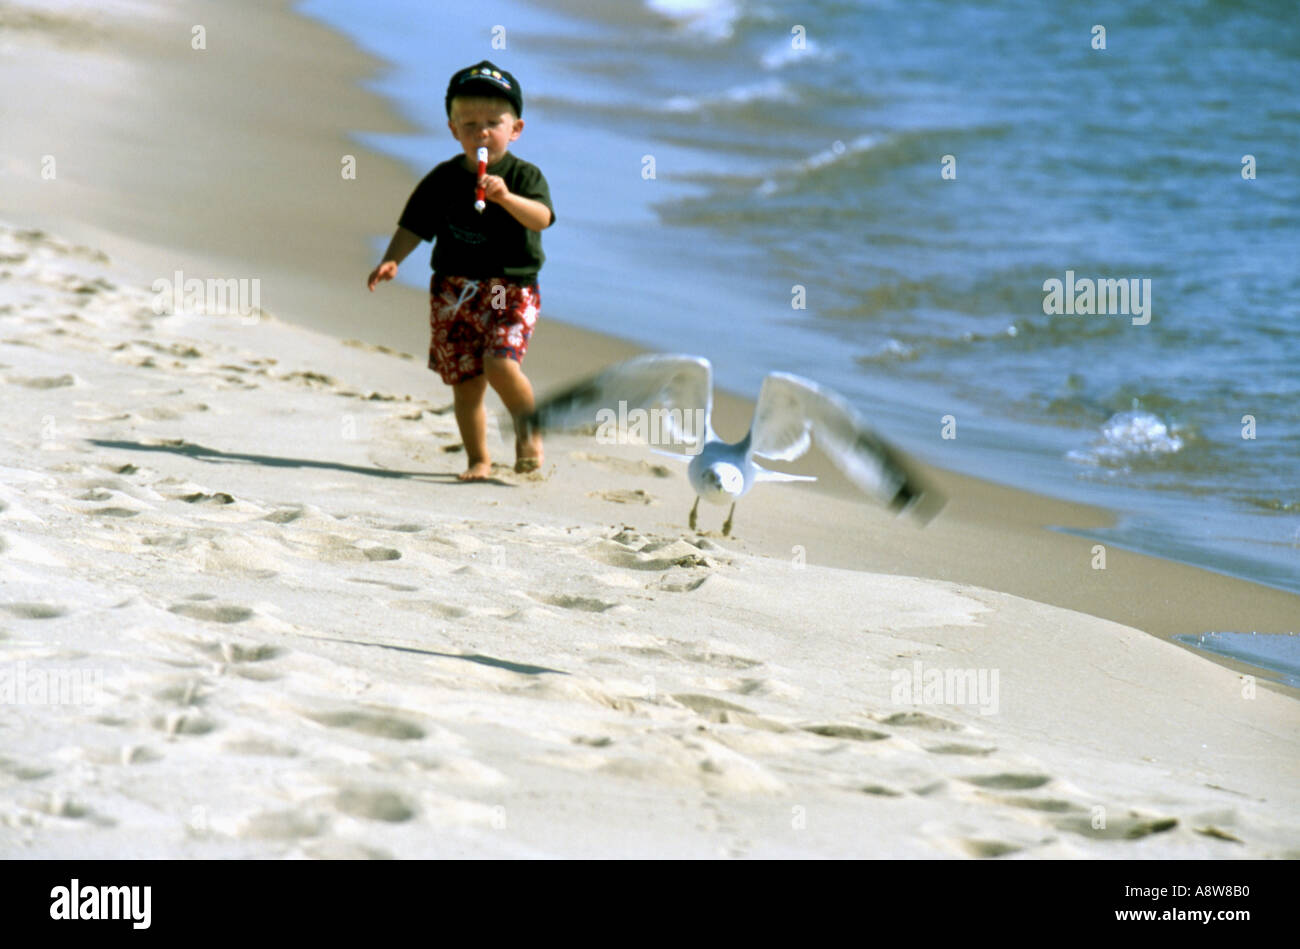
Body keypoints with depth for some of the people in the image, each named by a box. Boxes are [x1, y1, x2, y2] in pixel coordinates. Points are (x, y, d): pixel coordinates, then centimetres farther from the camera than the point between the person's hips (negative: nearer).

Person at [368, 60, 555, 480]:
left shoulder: (524, 176, -4)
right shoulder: (442, 180, 5)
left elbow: (542, 218, -21)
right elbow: (413, 227, 7)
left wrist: (506, 197, -38)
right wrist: (392, 259, -10)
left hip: (510, 291, -3)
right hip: (453, 291, 3)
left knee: (500, 365, -21)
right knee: (465, 381, 5)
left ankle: (530, 429, 5)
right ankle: (479, 459, 20)